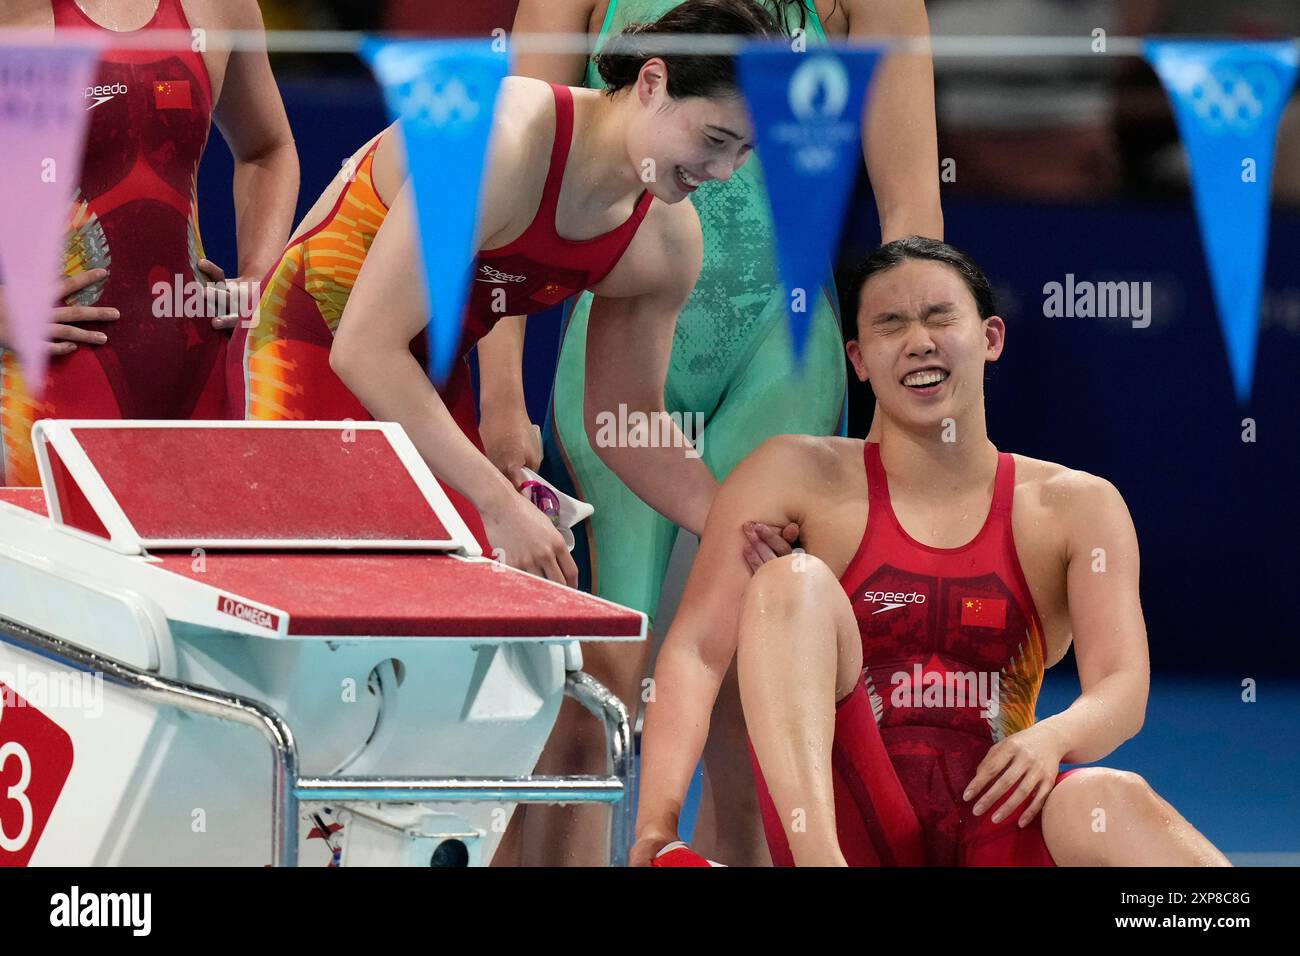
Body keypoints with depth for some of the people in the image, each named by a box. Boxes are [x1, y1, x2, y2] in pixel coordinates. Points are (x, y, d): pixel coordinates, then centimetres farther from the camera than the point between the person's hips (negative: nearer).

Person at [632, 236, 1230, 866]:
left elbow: (1122, 690, -1)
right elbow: (697, 648, -2)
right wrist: (658, 824, -18)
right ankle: (819, 862, -43)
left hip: (993, 829, 0)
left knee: (1110, 802, -35)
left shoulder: (1076, 506, 11)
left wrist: (1051, 738, -26)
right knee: (795, 580, -22)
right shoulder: (800, 477, 7)